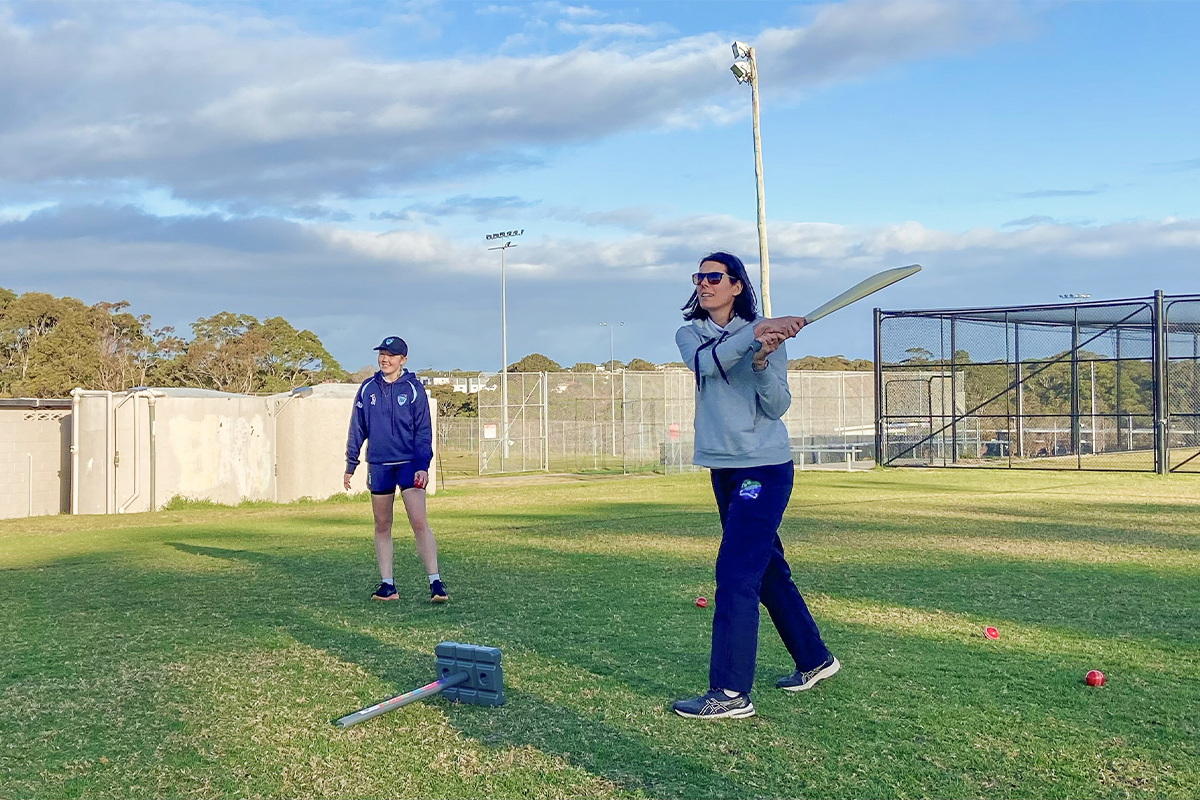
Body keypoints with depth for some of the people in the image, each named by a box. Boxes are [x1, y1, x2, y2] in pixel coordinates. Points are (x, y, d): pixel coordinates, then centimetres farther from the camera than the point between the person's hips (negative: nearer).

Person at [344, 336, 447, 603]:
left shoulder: (413, 389, -2)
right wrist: (350, 465, 11)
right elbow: (357, 428, 12)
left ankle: (435, 582, -9)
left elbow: (423, 430, -2)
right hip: (378, 465, 4)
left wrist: (423, 466, -11)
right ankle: (387, 585, 16)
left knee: (419, 523, -12)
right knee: (382, 526, 8)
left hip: (409, 463, -3)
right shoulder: (368, 388, 6)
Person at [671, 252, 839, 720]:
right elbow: (705, 362, -17)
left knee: (735, 573, -13)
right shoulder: (690, 334, 7)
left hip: (765, 467, -5)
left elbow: (778, 406, -10)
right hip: (723, 468, 6)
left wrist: (763, 361, -26)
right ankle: (814, 660, 31)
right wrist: (753, 334, -29)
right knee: (767, 569, 15)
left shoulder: (768, 336, -3)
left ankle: (730, 693, -9)